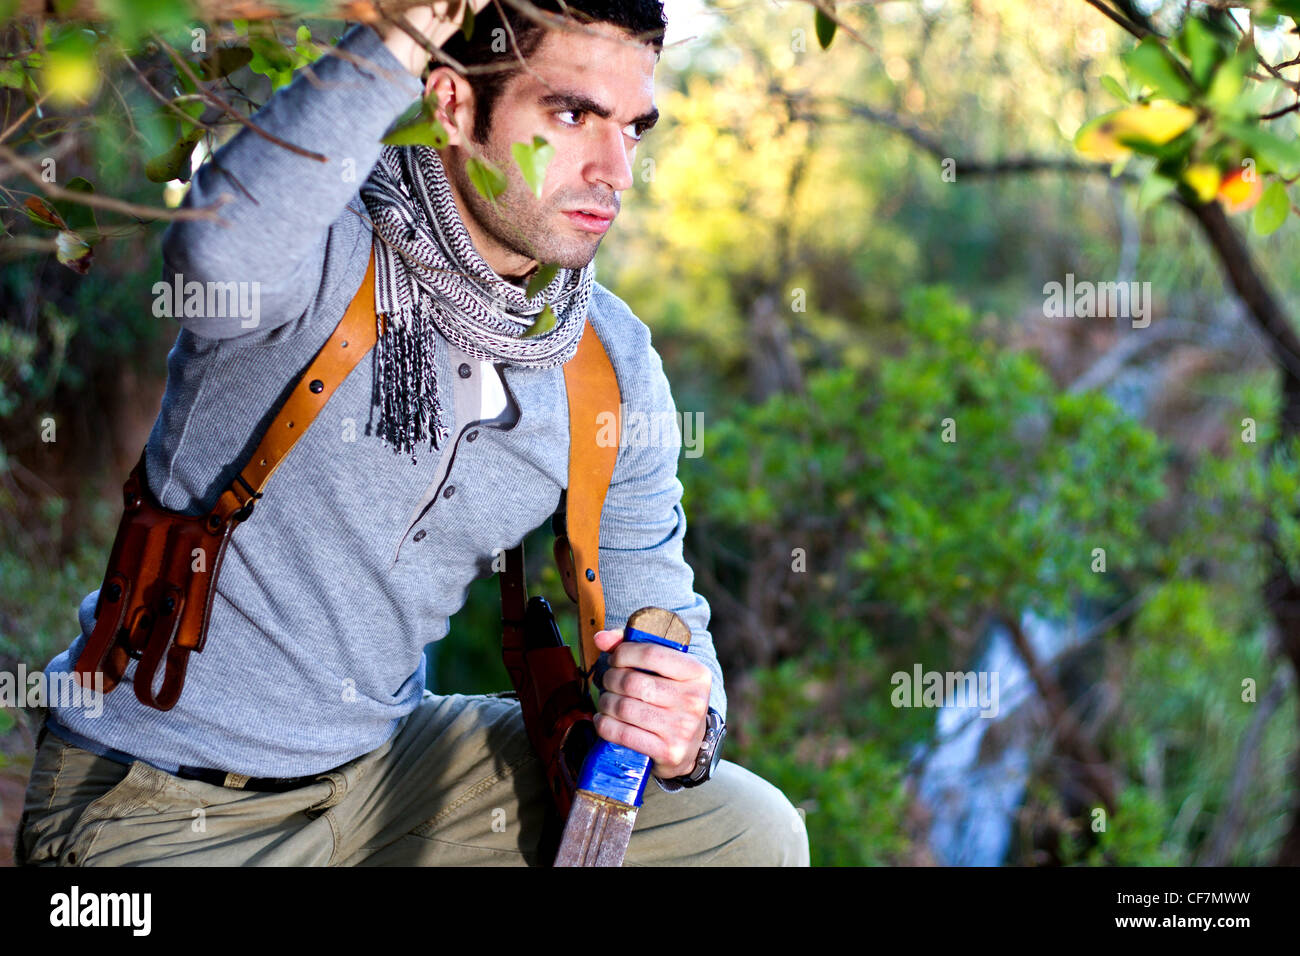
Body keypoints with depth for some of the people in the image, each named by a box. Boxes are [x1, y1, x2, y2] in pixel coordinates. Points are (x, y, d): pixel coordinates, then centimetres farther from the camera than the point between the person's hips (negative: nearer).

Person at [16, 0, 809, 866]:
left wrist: (678, 725, -19)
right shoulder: (320, 253, -20)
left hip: (384, 759, 5)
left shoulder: (614, 364, -2)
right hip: (157, 799, -5)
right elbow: (220, 250, -46)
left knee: (750, 831, -3)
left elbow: (661, 617, 4)